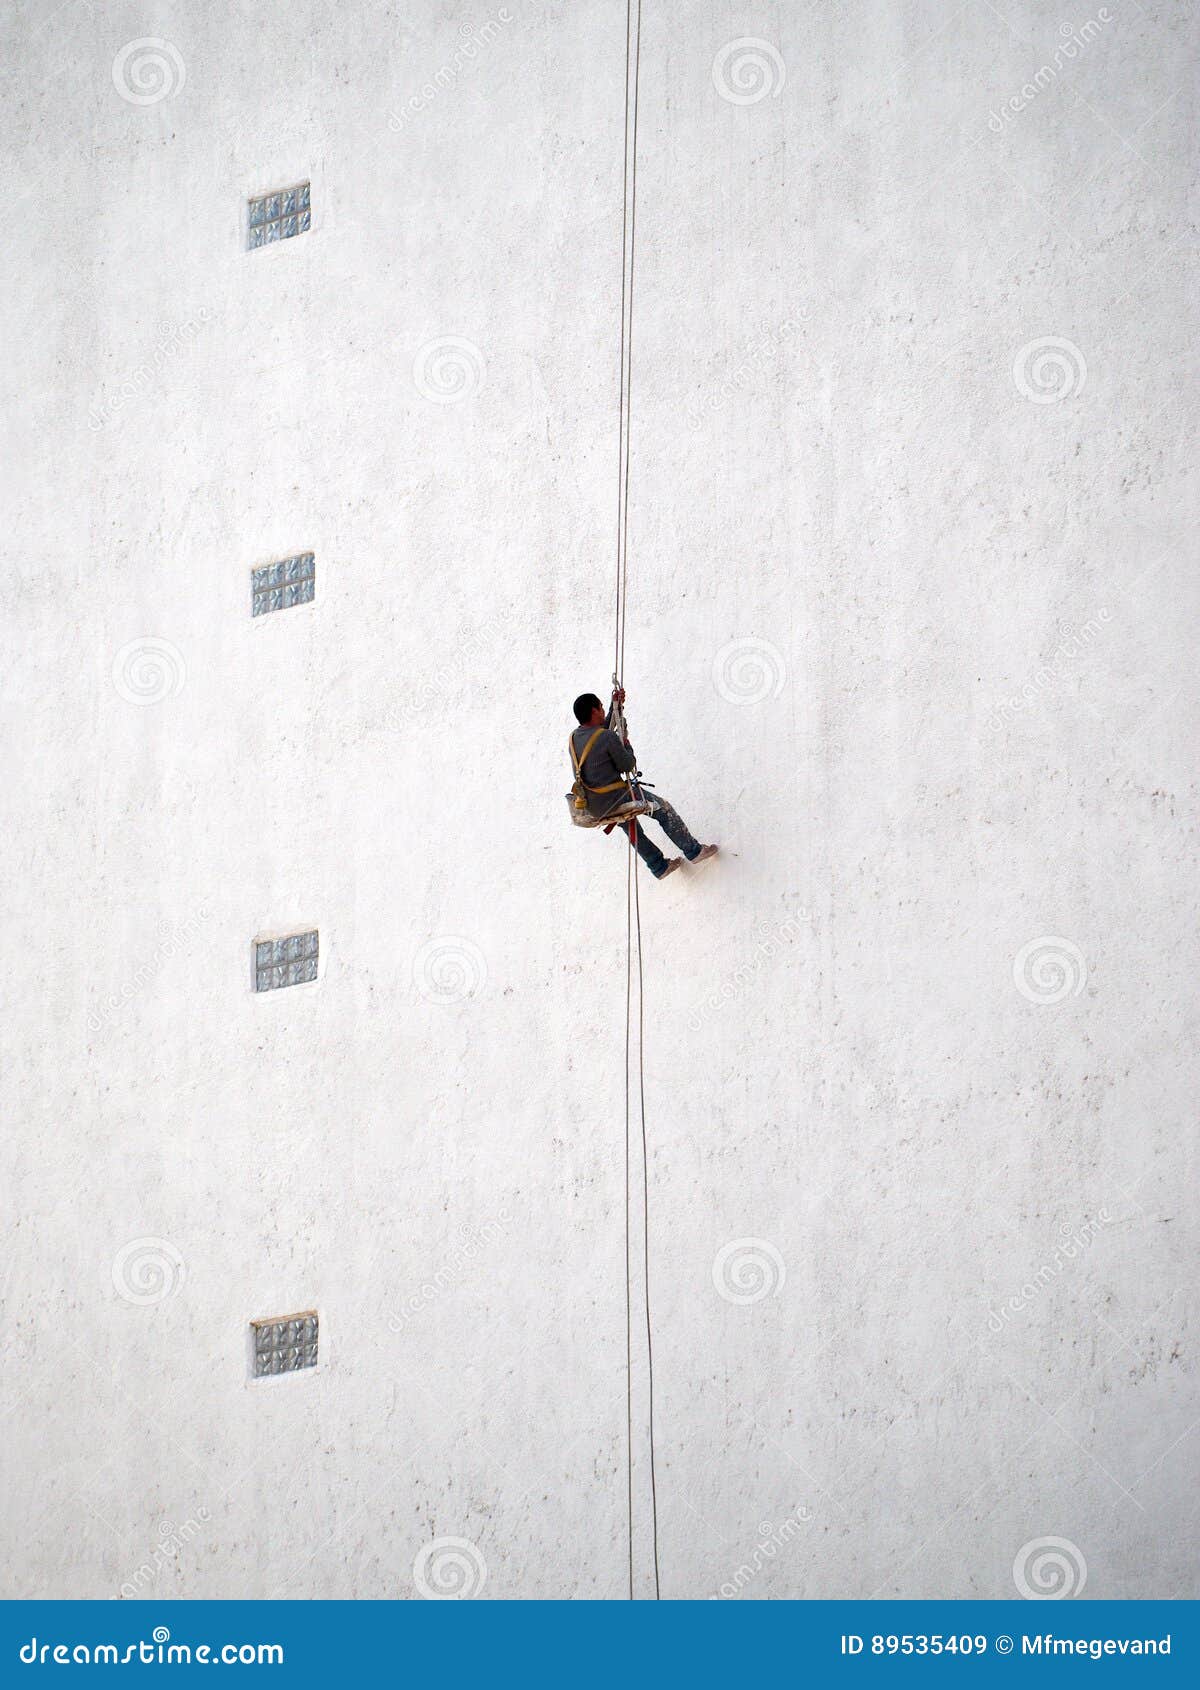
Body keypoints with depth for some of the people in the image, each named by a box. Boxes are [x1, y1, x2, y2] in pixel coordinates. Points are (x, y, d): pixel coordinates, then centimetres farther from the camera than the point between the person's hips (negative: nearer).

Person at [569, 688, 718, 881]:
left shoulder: (574, 738, 3)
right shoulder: (608, 737, -21)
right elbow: (628, 765, -10)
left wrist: (615, 706, 23)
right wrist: (627, 746, 8)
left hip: (589, 805, 8)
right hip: (612, 800, -8)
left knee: (630, 826, 34)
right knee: (663, 808, 13)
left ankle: (659, 866, 41)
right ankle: (693, 850, 24)